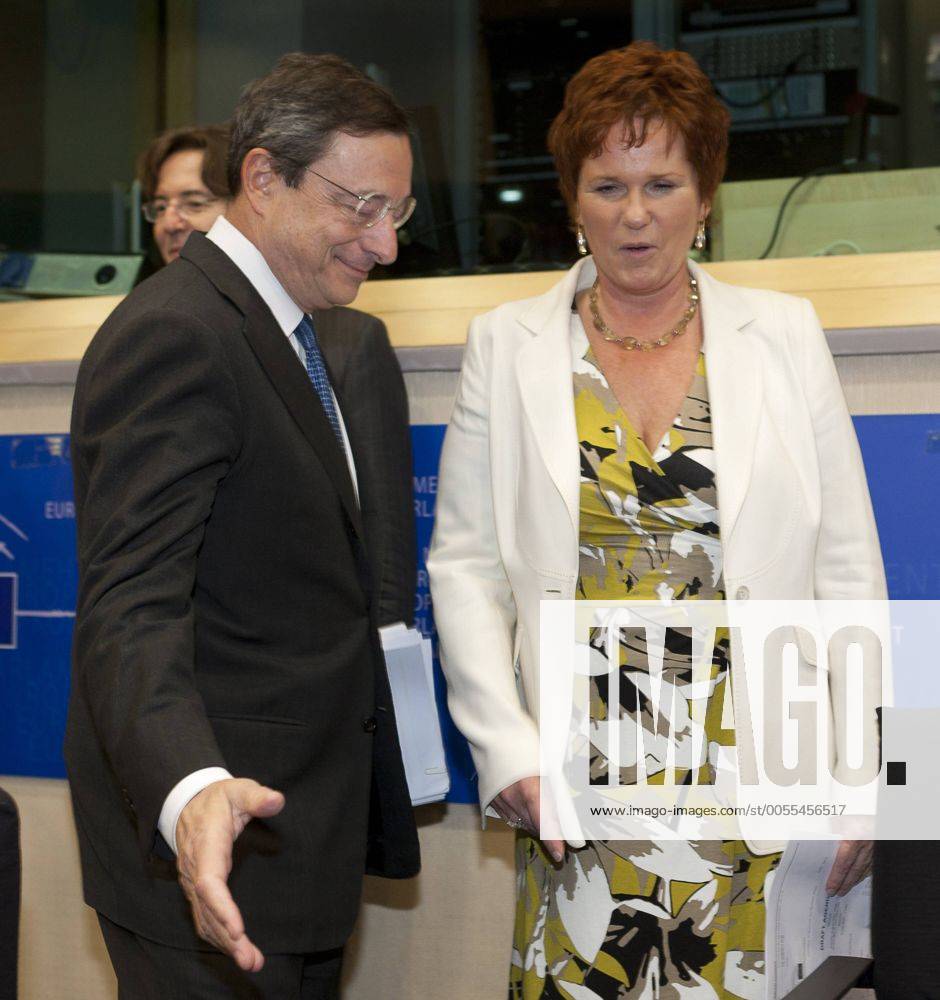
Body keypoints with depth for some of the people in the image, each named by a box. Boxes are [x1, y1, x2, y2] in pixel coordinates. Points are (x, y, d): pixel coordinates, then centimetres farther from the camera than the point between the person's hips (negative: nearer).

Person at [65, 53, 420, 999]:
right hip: (218, 855, -10)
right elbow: (130, 610, -28)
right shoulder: (176, 334, -18)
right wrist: (192, 792, -44)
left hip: (295, 842, 10)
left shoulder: (281, 327, 14)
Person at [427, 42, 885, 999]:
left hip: (760, 771, 0)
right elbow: (464, 565, 5)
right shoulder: (507, 345, 6)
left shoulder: (784, 335, 6)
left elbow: (847, 562, 6)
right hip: (580, 777, 0)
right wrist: (505, 747, -5)